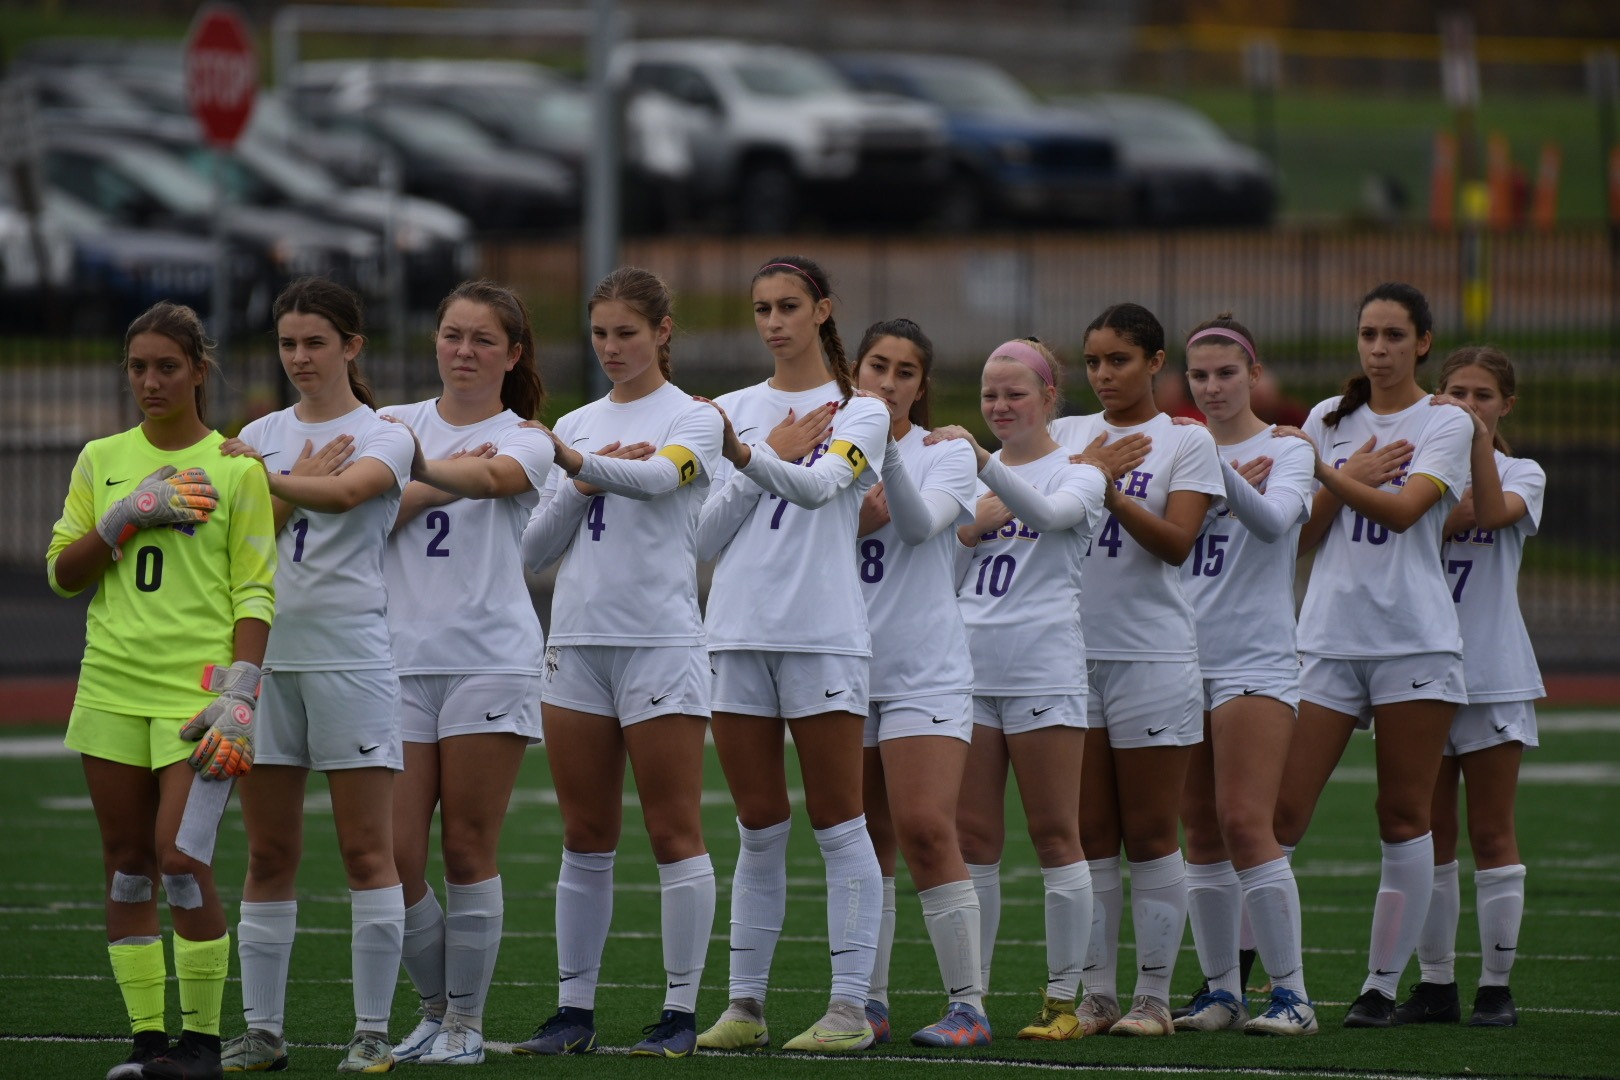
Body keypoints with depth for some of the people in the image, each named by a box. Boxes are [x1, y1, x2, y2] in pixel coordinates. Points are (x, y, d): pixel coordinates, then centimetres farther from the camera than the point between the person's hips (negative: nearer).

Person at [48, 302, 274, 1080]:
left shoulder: (234, 467, 0)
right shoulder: (102, 461, 11)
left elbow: (255, 593, -2)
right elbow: (63, 572, 8)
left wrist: (240, 696, -11)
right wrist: (129, 514, -7)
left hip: (195, 684, -4)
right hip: (112, 686, 4)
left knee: (179, 856, -13)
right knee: (126, 861, 4)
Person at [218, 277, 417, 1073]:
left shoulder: (384, 438, 0)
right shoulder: (261, 435, 13)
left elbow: (345, 492, -21)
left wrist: (266, 478, -19)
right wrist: (300, 481, -9)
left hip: (351, 651, -4)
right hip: (266, 650, 4)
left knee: (366, 850, -4)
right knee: (268, 854, 4)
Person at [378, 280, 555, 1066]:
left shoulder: (524, 439, 2)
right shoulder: (396, 424, 12)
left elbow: (490, 478, -21)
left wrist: (424, 469, -40)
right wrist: (431, 486, -15)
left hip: (491, 659, -3)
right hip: (401, 657, 3)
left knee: (467, 851, -2)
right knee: (395, 856, -2)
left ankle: (466, 1021, 8)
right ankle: (434, 1006, 17)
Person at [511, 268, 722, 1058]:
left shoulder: (693, 419, -1)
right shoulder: (576, 425, 14)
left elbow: (658, 476, -24)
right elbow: (533, 548, 10)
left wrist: (577, 462, -41)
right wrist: (582, 486, -7)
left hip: (662, 642, -5)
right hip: (577, 640, 5)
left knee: (673, 831, -3)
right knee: (584, 836, 7)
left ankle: (681, 1011, 0)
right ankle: (574, 1007, 10)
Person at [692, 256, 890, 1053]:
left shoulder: (859, 413, 1)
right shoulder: (732, 410, 12)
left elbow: (820, 484, -20)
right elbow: (705, 537, 6)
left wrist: (747, 455, -37)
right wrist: (770, 457, -3)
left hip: (824, 636, -4)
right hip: (739, 634, 4)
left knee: (838, 827, -4)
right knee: (758, 831, 7)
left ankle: (851, 1006, -4)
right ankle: (745, 1004, 10)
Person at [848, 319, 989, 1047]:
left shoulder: (944, 455, 1)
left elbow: (921, 523, -17)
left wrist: (888, 448, -30)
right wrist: (850, 526, -13)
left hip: (925, 671, -4)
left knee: (925, 830, -13)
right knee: (861, 842, 6)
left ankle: (967, 1004, -10)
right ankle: (868, 1002, 12)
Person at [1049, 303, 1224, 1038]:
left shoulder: (1186, 443, 1)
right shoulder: (1065, 434, 12)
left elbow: (1177, 541, -10)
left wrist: (1109, 490, -20)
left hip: (1152, 654, -3)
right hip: (1073, 650, 3)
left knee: (1150, 834, -1)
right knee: (1089, 836, 4)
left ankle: (1153, 996, 3)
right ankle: (1095, 995, 8)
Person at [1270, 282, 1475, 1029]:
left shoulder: (1446, 424, 3)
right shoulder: (1329, 420, 13)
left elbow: (1403, 509, -14)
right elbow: (1302, 535, 9)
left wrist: (1324, 472, -25)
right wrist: (1350, 475, -5)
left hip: (1415, 637, -2)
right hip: (1329, 634, 2)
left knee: (1405, 818, -1)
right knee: (1281, 808, -6)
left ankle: (1382, 985, 3)